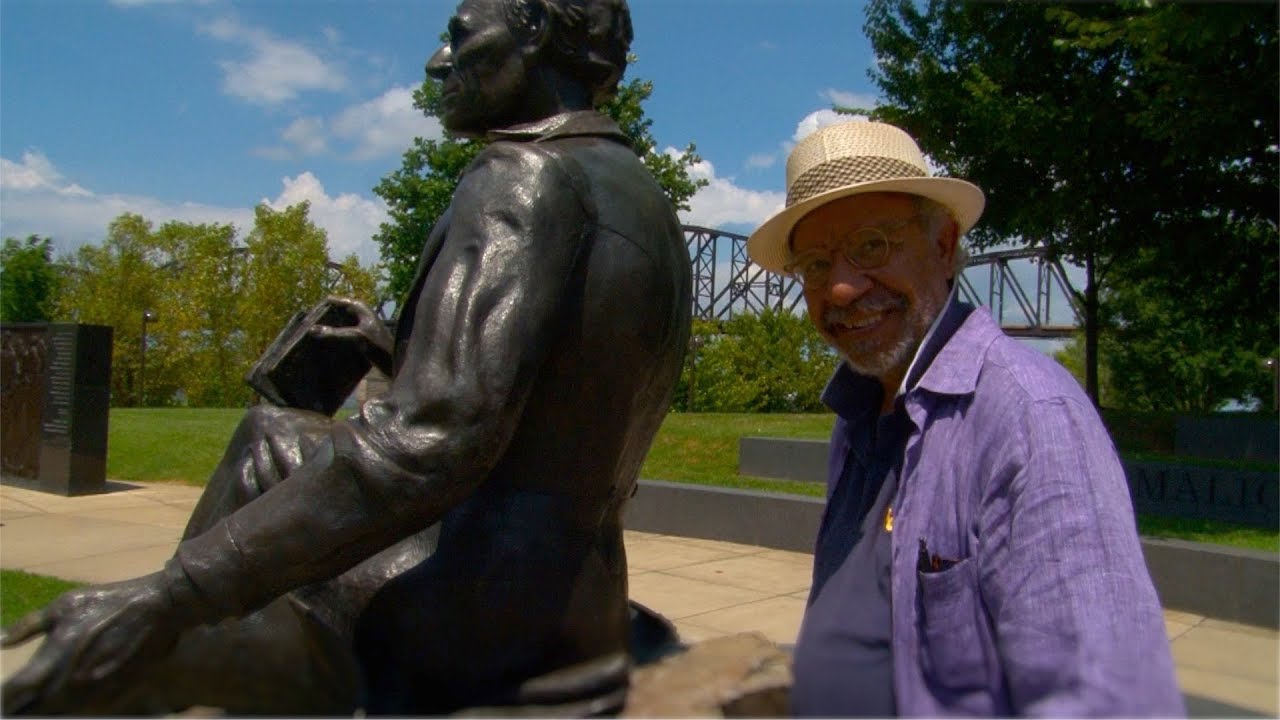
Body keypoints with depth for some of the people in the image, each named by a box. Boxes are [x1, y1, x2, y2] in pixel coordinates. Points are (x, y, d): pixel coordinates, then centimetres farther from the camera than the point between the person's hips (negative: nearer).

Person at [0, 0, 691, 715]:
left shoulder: (529, 176, -16)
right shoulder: (647, 205, 13)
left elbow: (438, 438, -30)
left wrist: (169, 600, -27)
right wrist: (402, 358, 28)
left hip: (453, 624, -10)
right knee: (273, 435, 23)